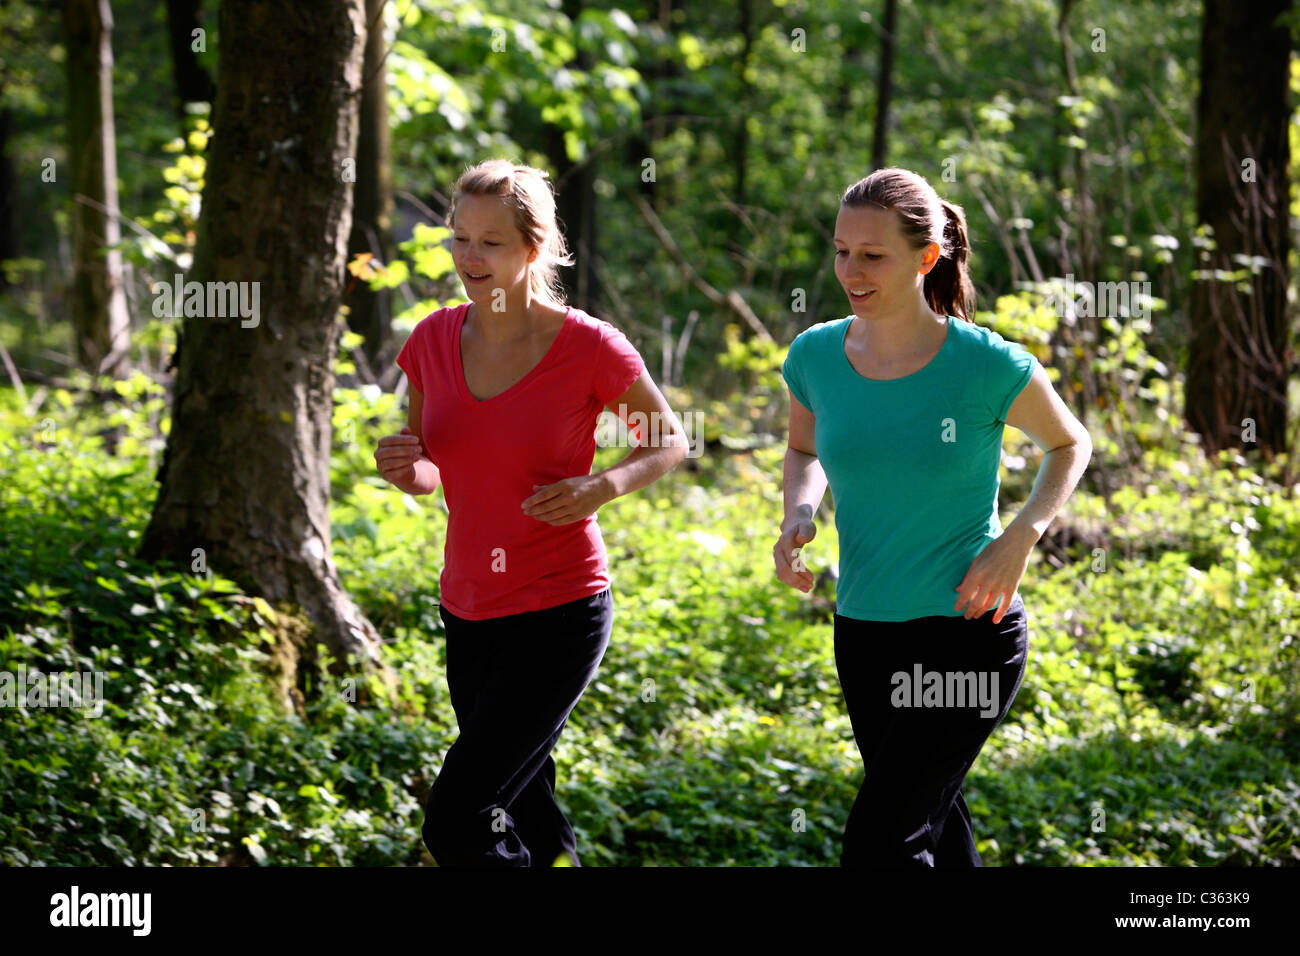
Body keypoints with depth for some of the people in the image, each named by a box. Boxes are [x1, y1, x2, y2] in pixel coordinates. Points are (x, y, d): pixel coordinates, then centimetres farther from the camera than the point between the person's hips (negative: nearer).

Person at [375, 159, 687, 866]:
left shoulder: (588, 347, -13)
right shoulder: (434, 341, 1)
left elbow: (670, 442, 2)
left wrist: (601, 487, -17)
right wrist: (402, 469, -10)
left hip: (559, 615, -6)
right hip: (469, 613, 6)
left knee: (454, 821, -14)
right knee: (524, 818, 18)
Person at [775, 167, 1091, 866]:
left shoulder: (989, 367, -15)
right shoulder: (815, 356, -4)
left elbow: (1069, 445, 3)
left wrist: (1021, 538, -12)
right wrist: (798, 517, -5)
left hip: (968, 632, -5)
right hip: (863, 628, 5)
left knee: (877, 847, -13)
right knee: (932, 827, 21)